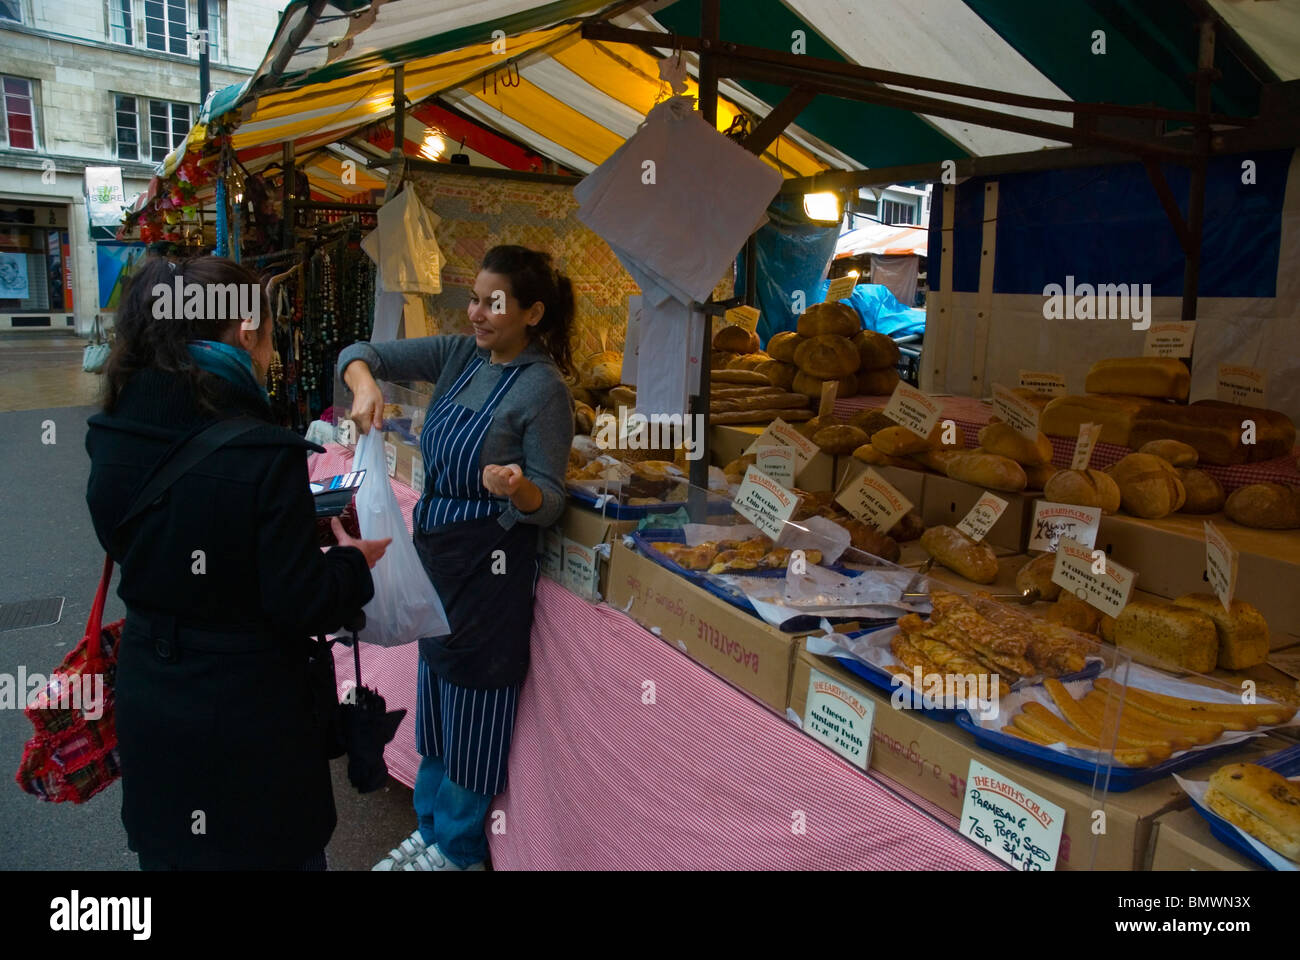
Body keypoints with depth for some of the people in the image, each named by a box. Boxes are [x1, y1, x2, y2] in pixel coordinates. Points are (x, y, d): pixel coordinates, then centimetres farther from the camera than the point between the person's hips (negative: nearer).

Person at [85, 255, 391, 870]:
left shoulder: (109, 441, -7)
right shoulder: (266, 456, -26)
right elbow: (301, 605, -22)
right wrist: (355, 560, -4)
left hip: (147, 707, 5)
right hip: (250, 716, -5)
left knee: (169, 847, 26)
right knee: (271, 850, 18)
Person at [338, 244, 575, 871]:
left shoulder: (542, 389, -16)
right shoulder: (459, 355, 2)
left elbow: (548, 503, -14)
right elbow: (362, 354, 1)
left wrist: (518, 489, -37)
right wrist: (364, 383, -21)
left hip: (489, 565, -7)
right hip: (435, 547, 7)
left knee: (474, 708, 7)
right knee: (435, 696, 20)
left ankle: (457, 851, 29)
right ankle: (431, 830, 40)